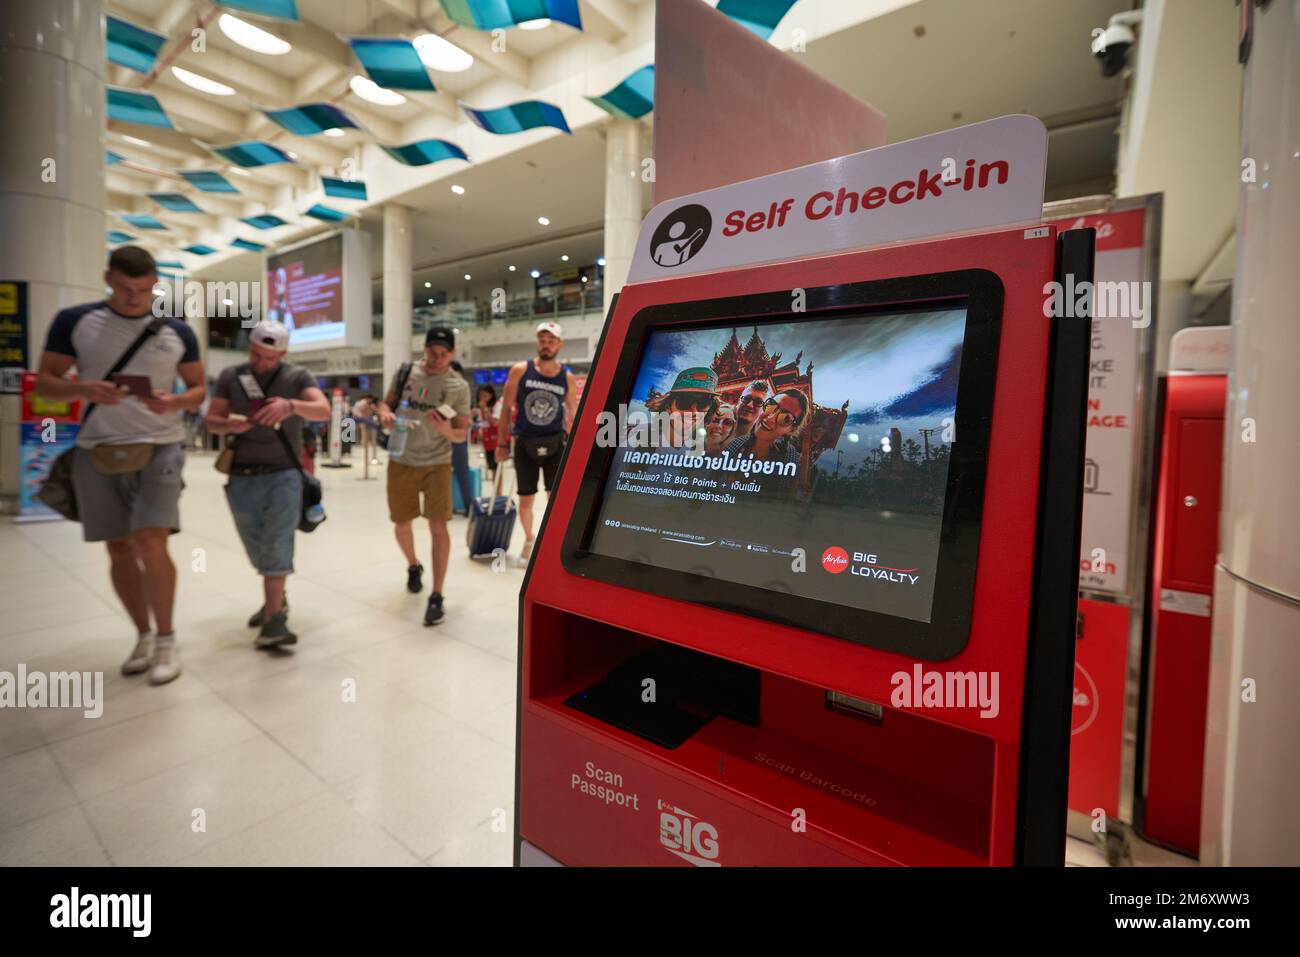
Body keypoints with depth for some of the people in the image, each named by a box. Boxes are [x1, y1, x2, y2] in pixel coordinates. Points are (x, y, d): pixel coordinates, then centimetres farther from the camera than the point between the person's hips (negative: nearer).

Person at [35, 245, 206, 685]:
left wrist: (173, 401, -12)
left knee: (151, 543, -12)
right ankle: (143, 636, 24)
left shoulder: (178, 332, 4)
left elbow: (199, 388, 10)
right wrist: (85, 389, -17)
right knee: (119, 550, 8)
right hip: (97, 450, 2)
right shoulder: (74, 321, 4)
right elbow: (44, 382, 5)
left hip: (159, 447, -2)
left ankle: (166, 639, 3)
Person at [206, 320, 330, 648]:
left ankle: (274, 620, -6)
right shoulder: (230, 376, 6)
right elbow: (211, 420, 8)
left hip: (283, 475, -3)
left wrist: (291, 405, -39)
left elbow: (324, 410, -18)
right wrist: (230, 425, -16)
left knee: (276, 546, -8)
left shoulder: (297, 376, -3)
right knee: (257, 548, 14)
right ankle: (276, 600, 35)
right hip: (242, 477, 4)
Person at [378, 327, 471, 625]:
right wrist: (385, 414, -13)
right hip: (401, 461, 3)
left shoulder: (459, 387, -7)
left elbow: (461, 434, -4)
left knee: (438, 526, -11)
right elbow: (386, 403, 11)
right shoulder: (405, 372, -1)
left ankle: (437, 597, -3)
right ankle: (413, 566, 45)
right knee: (401, 524, 14)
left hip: (437, 463, -3)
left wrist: (447, 430, -27)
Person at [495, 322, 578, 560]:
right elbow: (506, 408, 0)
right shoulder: (520, 370, -5)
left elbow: (573, 414, 8)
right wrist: (502, 443, -1)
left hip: (555, 445, 0)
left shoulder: (567, 377, -1)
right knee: (525, 501, 10)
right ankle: (529, 540, 36)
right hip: (524, 445, 0)